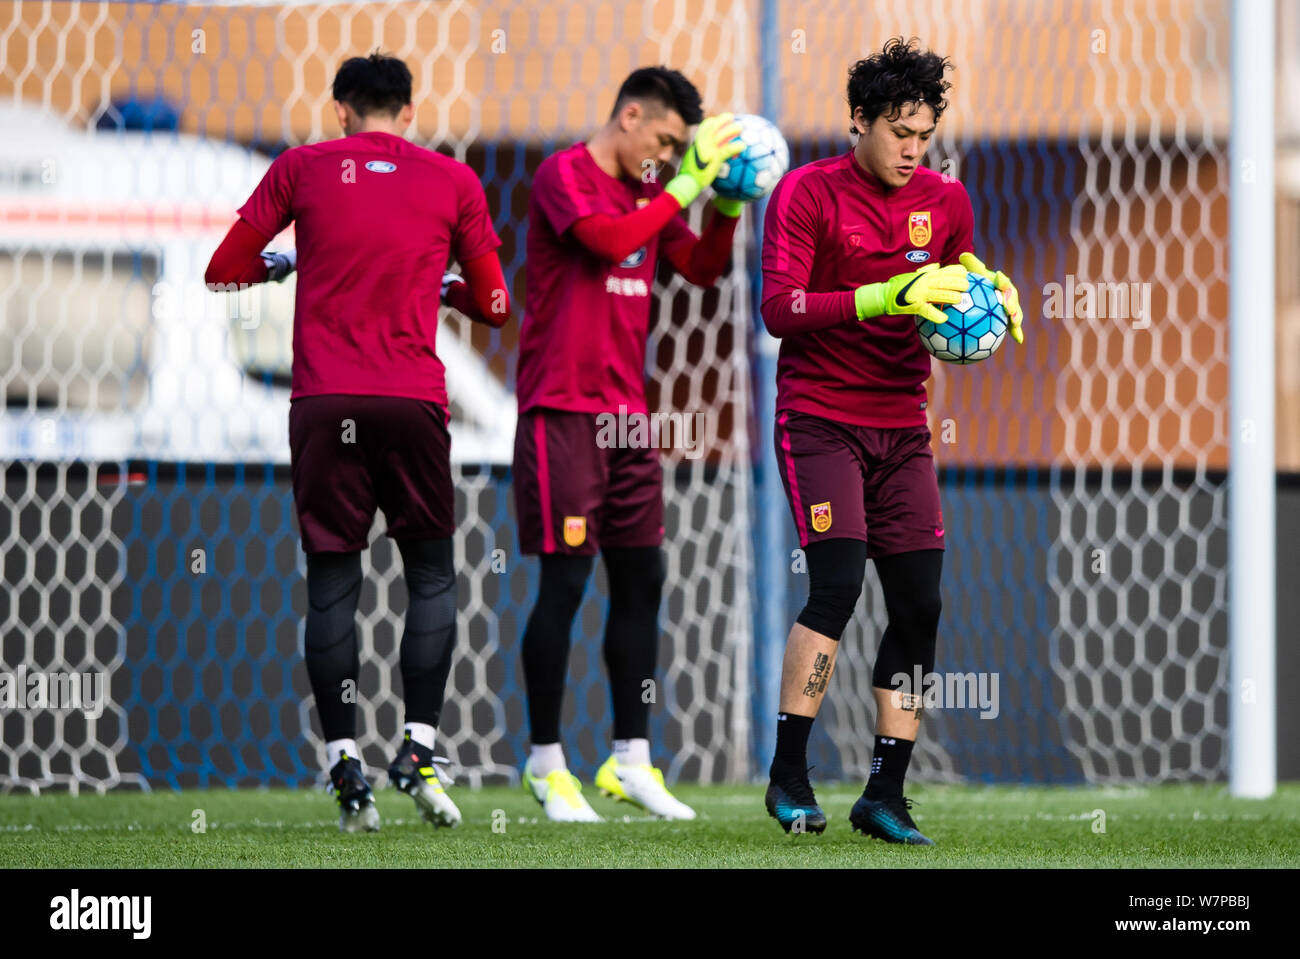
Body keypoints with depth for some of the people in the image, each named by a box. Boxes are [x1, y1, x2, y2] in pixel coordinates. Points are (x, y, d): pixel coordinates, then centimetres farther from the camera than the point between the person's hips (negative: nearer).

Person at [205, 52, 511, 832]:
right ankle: (419, 748, -2)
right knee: (432, 574, 10)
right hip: (412, 400, 0)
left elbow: (224, 270, 9)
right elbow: (493, 304, 12)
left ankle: (346, 768, -2)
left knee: (332, 584, 4)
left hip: (324, 402, 0)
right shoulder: (453, 181, 8)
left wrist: (281, 265, 29)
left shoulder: (302, 168, 6)